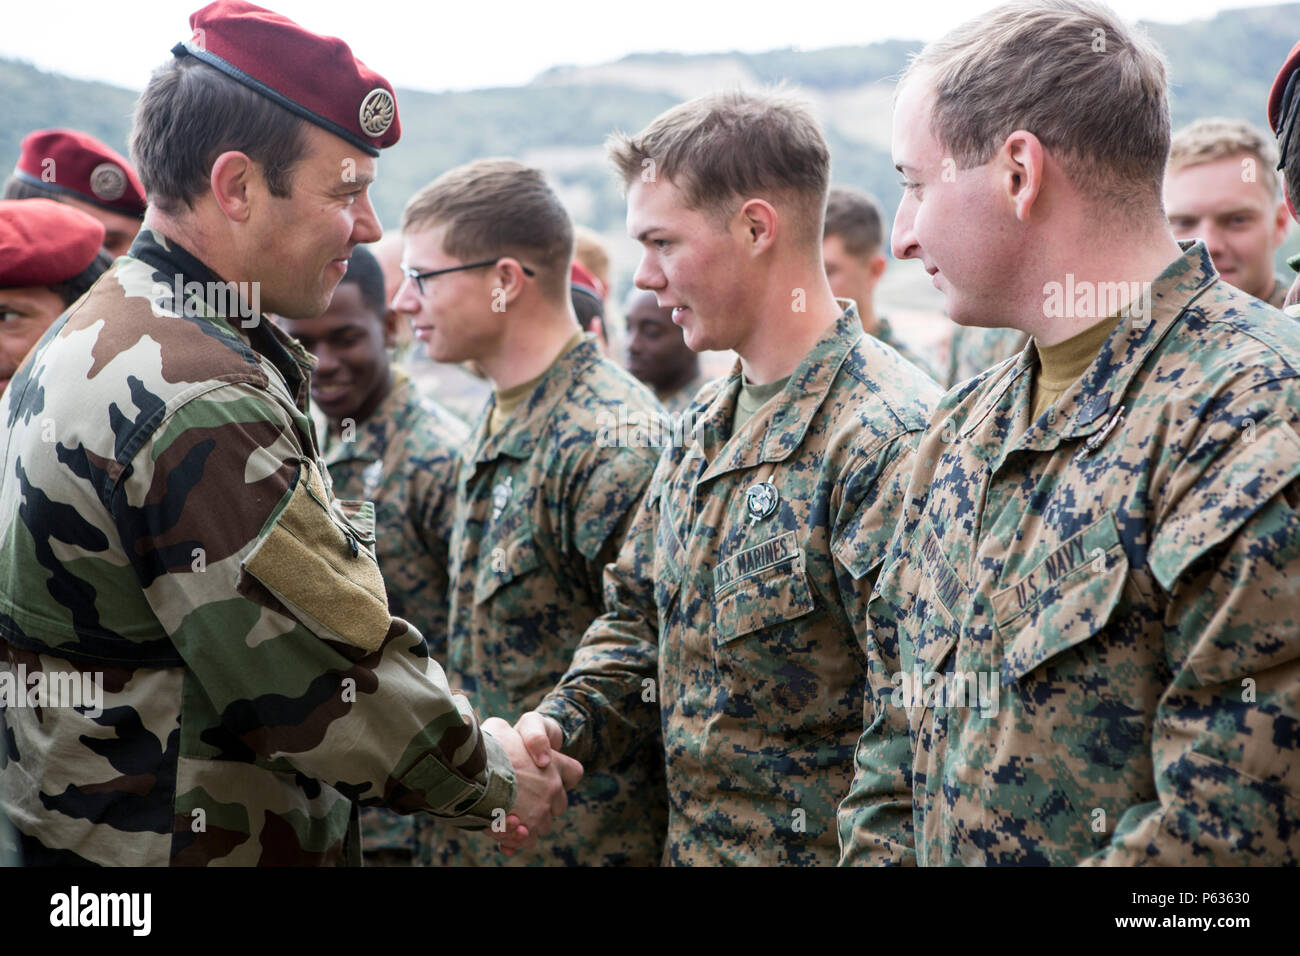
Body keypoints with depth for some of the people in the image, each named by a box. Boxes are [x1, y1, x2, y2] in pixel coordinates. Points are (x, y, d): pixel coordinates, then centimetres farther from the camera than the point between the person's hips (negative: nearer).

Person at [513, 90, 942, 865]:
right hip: (691, 841, 8)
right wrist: (562, 724, 2)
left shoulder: (891, 437, -21)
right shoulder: (704, 426, 9)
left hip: (819, 847, -8)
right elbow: (640, 617, 18)